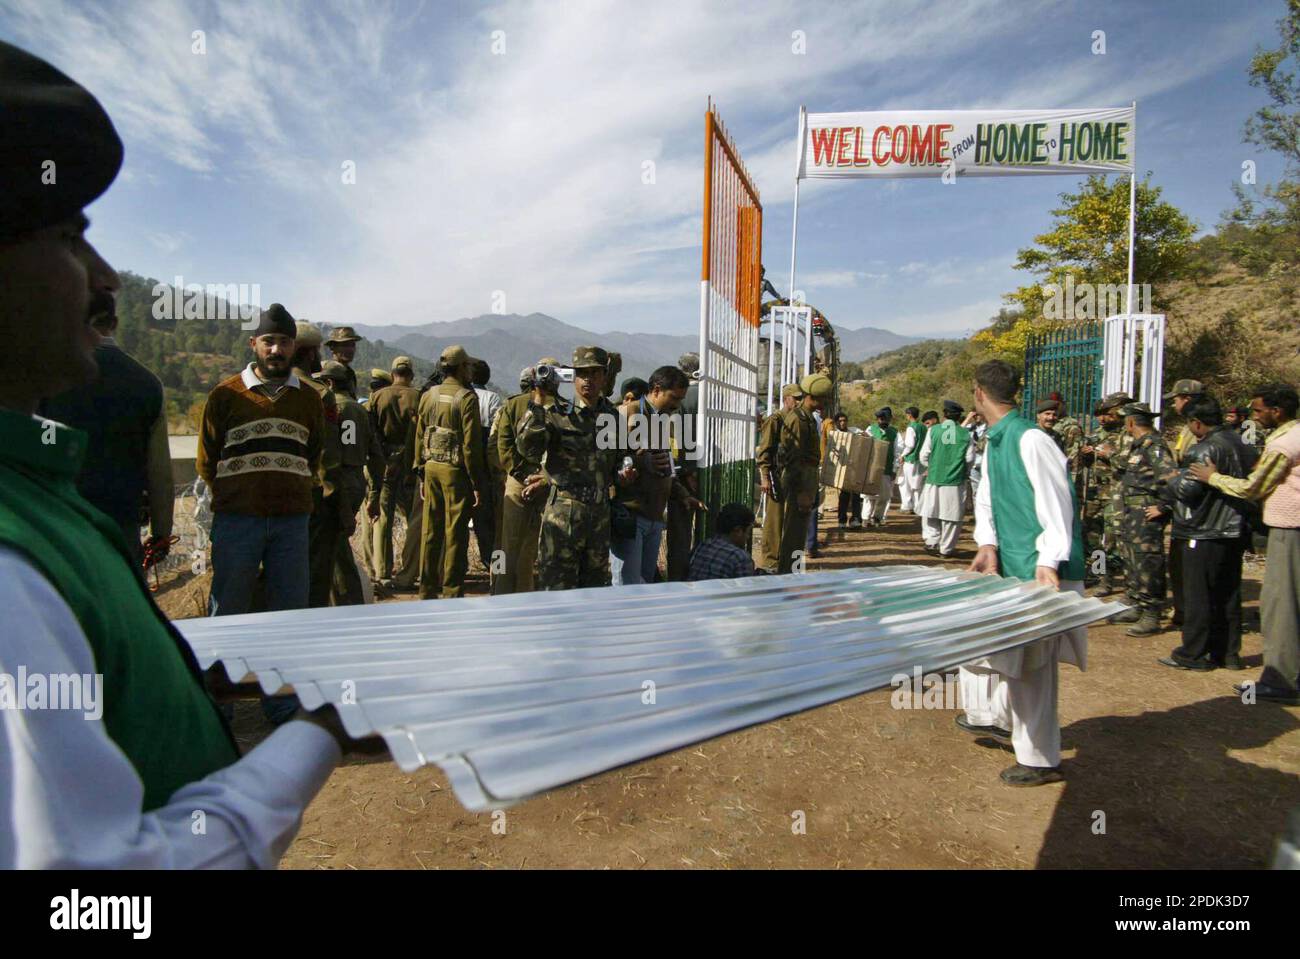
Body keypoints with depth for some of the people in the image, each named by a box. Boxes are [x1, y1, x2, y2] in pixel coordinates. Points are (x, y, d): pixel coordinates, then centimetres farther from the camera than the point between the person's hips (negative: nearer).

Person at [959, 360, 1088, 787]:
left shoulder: (1030, 439, -17)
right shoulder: (994, 443, 11)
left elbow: (1056, 504, -21)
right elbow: (987, 499, 12)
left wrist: (1047, 564, -26)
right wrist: (987, 545, -4)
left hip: (1041, 571, -10)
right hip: (1011, 566, 10)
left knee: (1032, 663, -1)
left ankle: (1040, 760, 14)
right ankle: (993, 715, 38)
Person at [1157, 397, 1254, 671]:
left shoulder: (1207, 449, -19)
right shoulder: (1240, 443, 10)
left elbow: (1188, 488, -24)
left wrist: (1174, 478, -3)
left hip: (1205, 533, -9)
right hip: (1234, 530, 9)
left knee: (1198, 596, -1)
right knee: (1228, 594, 15)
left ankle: (1193, 655, 6)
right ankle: (1228, 653, 22)